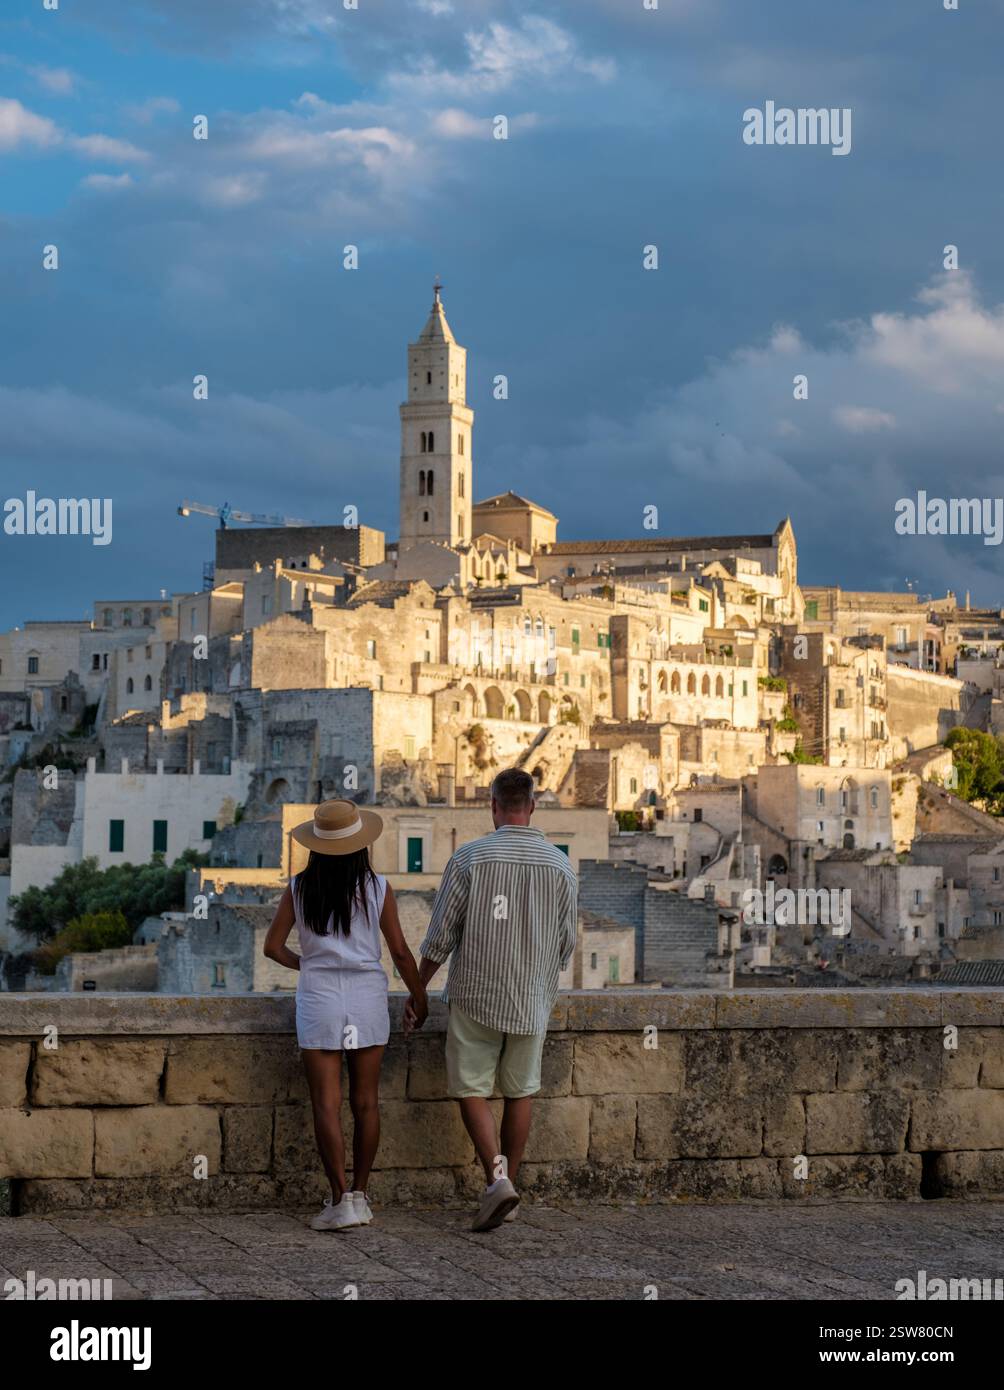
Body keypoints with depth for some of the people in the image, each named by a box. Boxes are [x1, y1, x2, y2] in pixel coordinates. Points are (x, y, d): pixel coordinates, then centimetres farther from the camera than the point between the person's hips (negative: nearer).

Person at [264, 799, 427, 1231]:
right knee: (366, 1102, 10)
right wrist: (419, 998, 14)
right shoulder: (377, 888, -2)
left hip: (318, 998, -1)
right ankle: (359, 1195, 15)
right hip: (368, 997, 1)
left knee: (327, 1104, -1)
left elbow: (273, 946, 3)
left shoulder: (299, 888, -1)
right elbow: (400, 953, 1)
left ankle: (341, 1200, -7)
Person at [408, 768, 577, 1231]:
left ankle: (496, 1177, -13)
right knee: (520, 1091, 15)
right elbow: (565, 943, 5)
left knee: (471, 1089, 5)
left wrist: (417, 992, 5)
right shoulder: (560, 864, -1)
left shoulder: (469, 858, -10)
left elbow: (439, 937, -7)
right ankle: (508, 1183, 20)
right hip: (532, 999, 3)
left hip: (475, 996, -3)